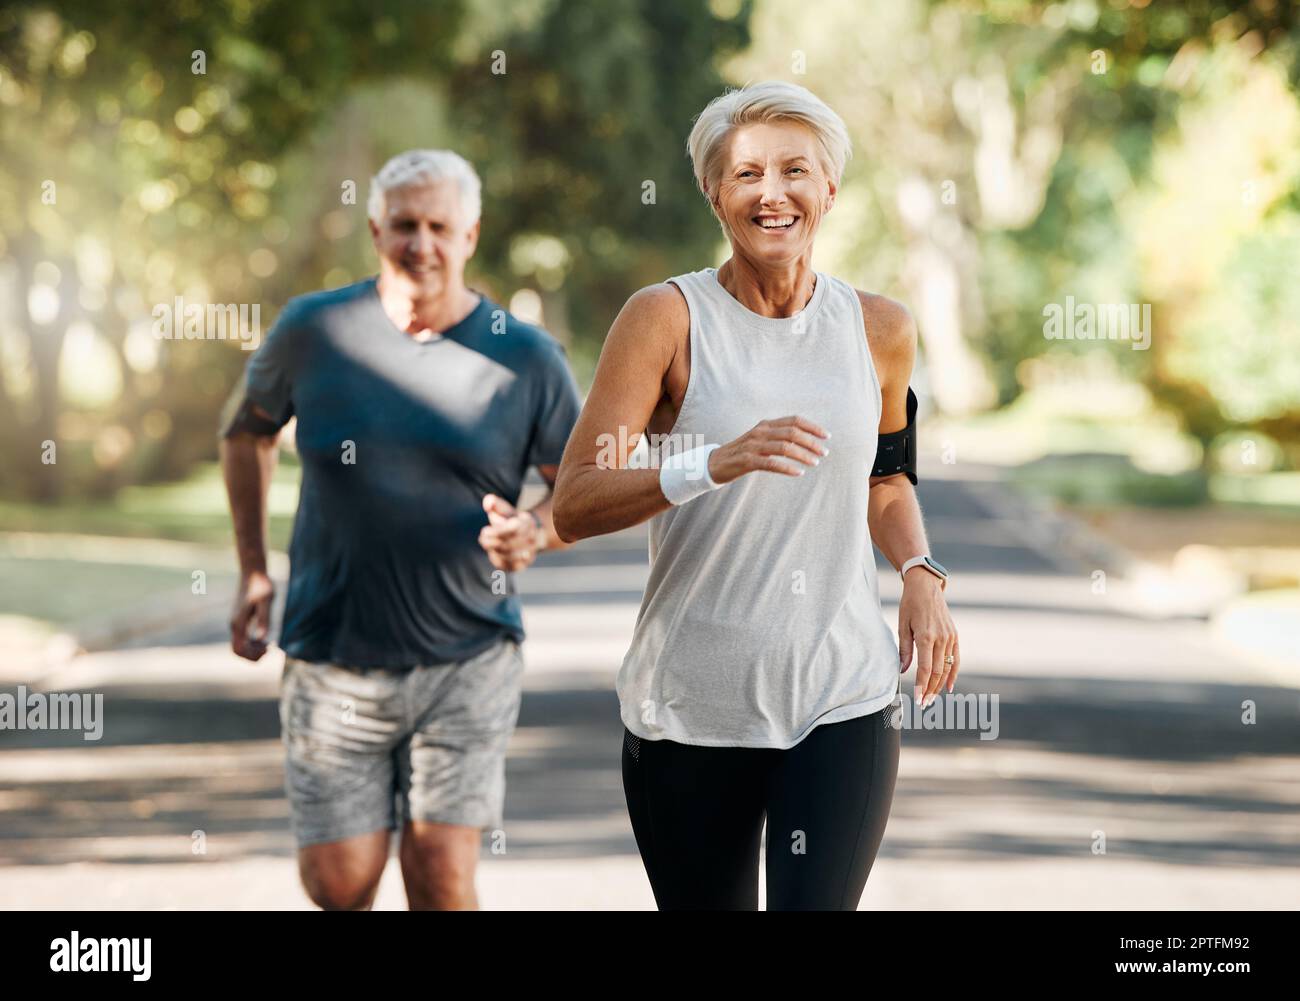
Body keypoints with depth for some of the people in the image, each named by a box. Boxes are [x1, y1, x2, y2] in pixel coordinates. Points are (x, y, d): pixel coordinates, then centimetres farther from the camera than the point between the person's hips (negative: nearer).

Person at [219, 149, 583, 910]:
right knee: (340, 885, 0)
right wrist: (254, 572, 12)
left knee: (443, 881, -6)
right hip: (335, 661, 1)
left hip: (468, 658, -1)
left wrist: (537, 532, -16)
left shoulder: (526, 357, -2)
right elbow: (249, 430, 17)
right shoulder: (314, 330, 0)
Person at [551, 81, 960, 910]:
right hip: (689, 708, -1)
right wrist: (715, 464, -29)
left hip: (844, 702, 1)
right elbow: (572, 507, -14)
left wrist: (922, 575, 4)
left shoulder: (879, 330, 5)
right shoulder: (667, 318, -6)